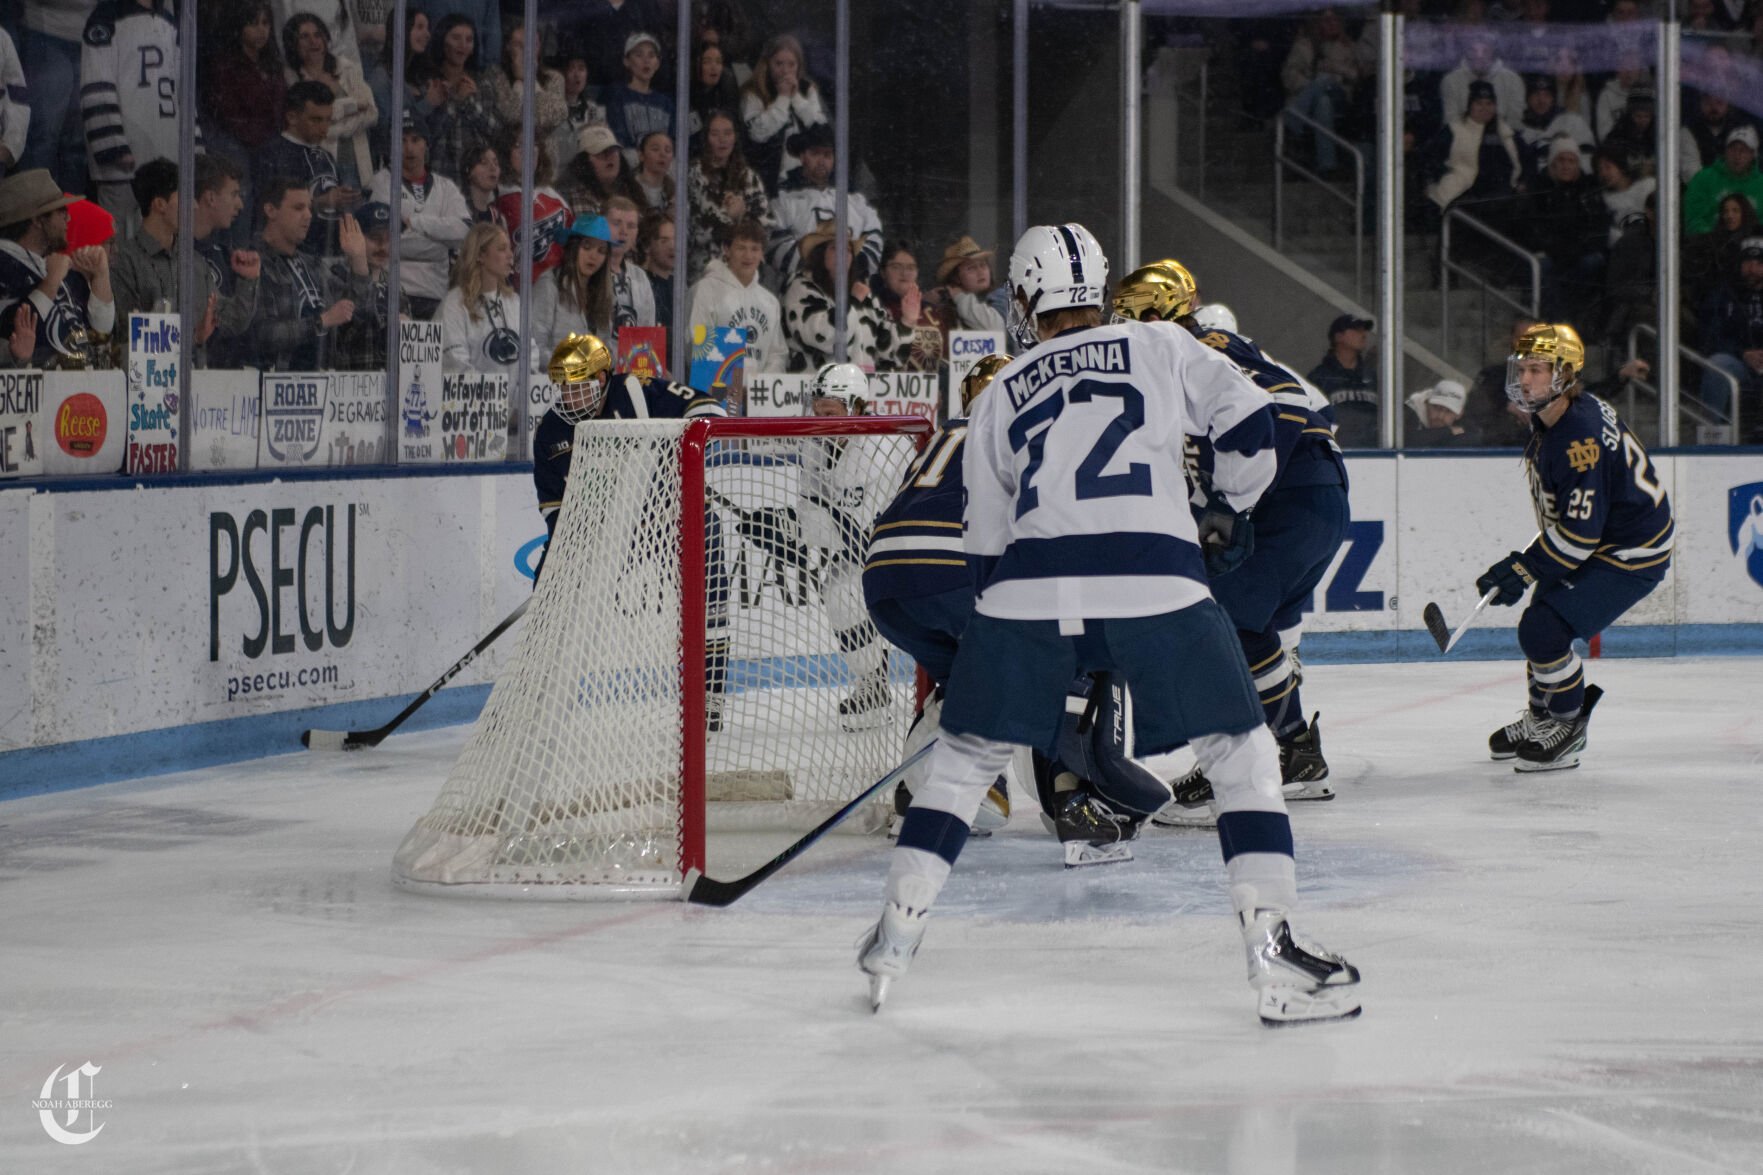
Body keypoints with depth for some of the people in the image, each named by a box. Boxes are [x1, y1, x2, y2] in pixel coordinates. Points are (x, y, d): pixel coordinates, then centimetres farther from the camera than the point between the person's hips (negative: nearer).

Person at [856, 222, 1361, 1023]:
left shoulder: (998, 396, 23)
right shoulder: (1160, 347, 17)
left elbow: (985, 543, 23)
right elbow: (1247, 424, 12)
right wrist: (1231, 512, 29)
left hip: (1029, 585, 2)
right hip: (1155, 581, -2)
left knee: (966, 753, 20)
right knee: (1240, 752, 9)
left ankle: (895, 934, 17)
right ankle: (1272, 950, -2)